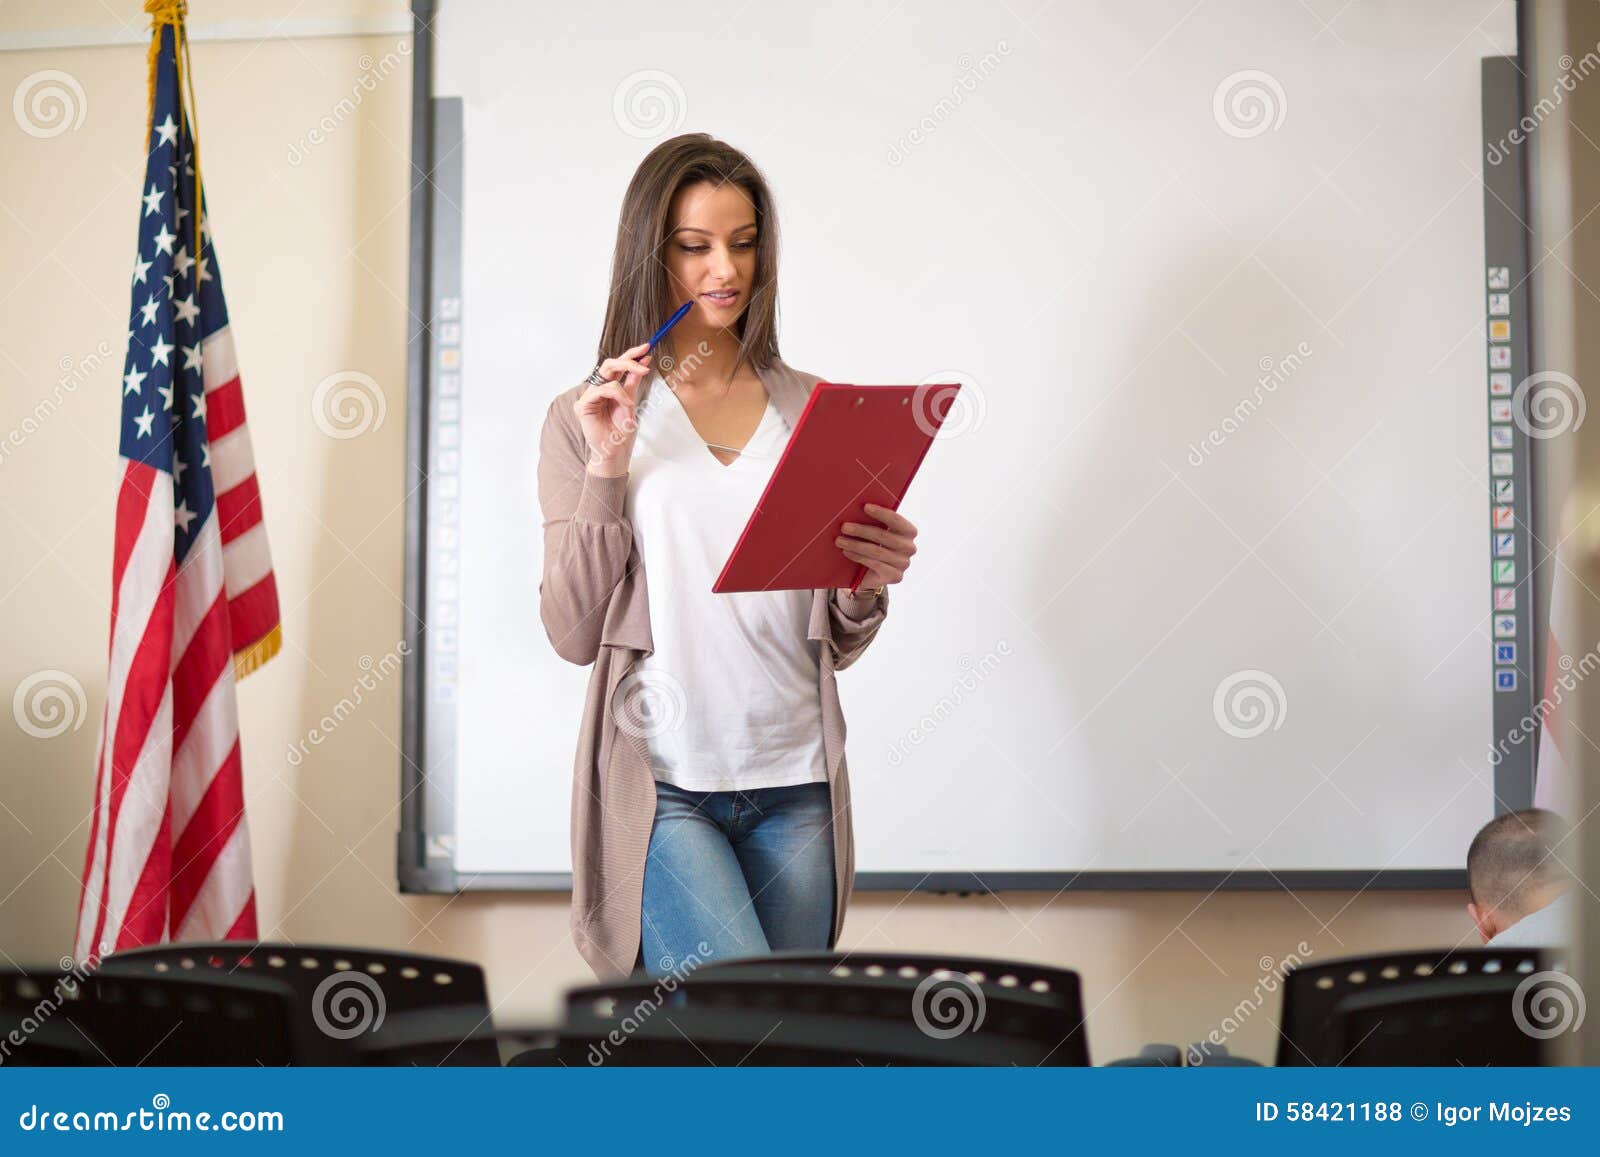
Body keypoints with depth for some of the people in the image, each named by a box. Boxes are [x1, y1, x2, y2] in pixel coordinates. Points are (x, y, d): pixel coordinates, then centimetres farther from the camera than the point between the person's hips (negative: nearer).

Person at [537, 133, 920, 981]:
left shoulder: (811, 410, 10)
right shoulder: (585, 419, 4)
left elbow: (836, 646, 13)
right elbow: (573, 633, -3)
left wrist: (865, 587, -9)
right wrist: (606, 467, -10)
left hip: (796, 788, 4)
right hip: (661, 786, -3)